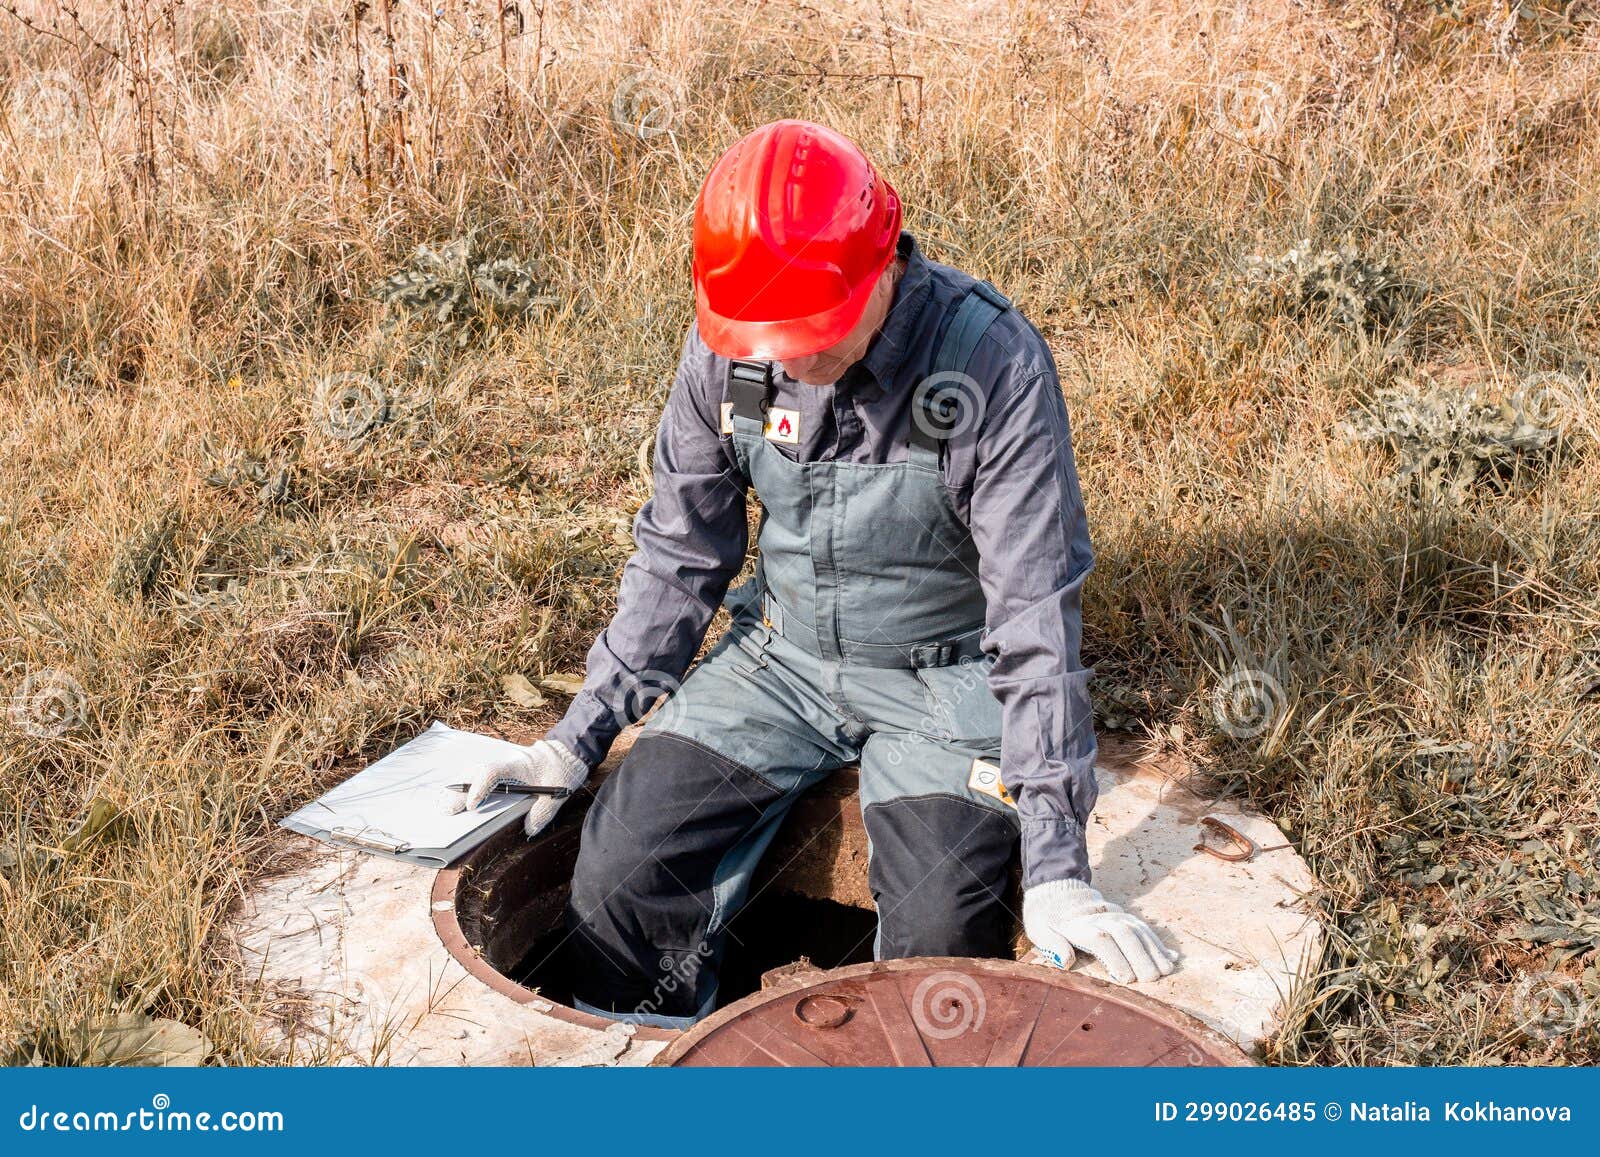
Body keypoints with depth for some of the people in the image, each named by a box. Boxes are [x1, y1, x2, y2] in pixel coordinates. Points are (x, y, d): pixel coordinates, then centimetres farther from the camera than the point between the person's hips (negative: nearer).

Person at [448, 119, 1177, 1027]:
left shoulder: (996, 364, -25)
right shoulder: (725, 349, -12)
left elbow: (1036, 614, -23)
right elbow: (679, 556, 1)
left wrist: (1055, 865, -27)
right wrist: (581, 735, -3)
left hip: (942, 678, -3)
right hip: (782, 656, 4)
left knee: (942, 928, -24)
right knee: (621, 874, -12)